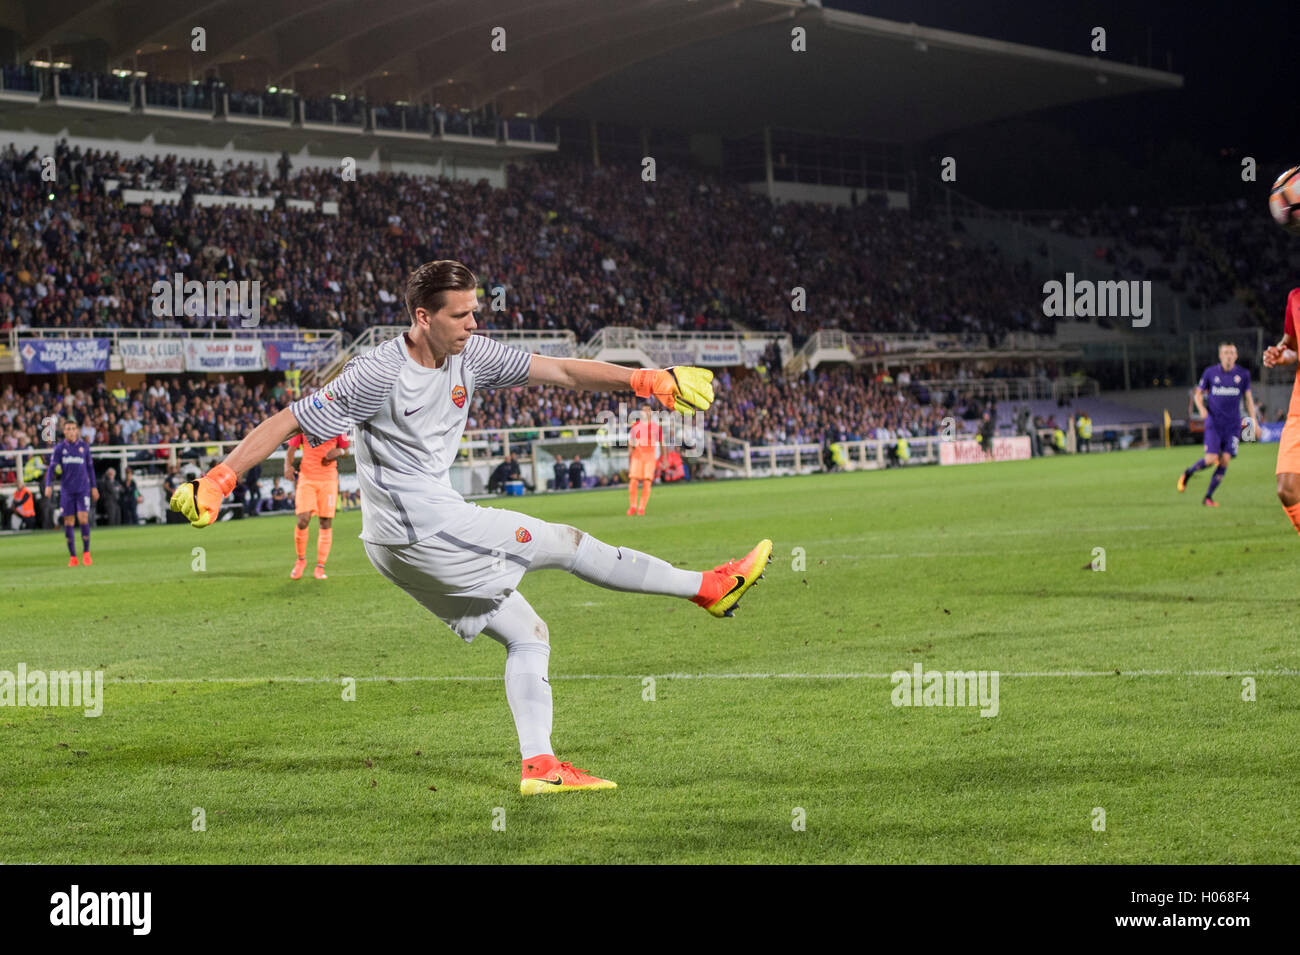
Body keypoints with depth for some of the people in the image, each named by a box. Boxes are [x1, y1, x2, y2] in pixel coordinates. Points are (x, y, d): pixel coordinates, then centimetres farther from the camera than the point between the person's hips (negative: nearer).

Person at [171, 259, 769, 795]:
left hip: (434, 526, 8)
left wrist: (646, 380, -5)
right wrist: (219, 479, -24)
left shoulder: (470, 355, 3)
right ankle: (706, 587, 11)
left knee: (527, 636, 8)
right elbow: (289, 421, -17)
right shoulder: (379, 375, -18)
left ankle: (539, 766, 7)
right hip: (415, 527, -8)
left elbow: (561, 372, 3)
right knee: (567, 543, 0)